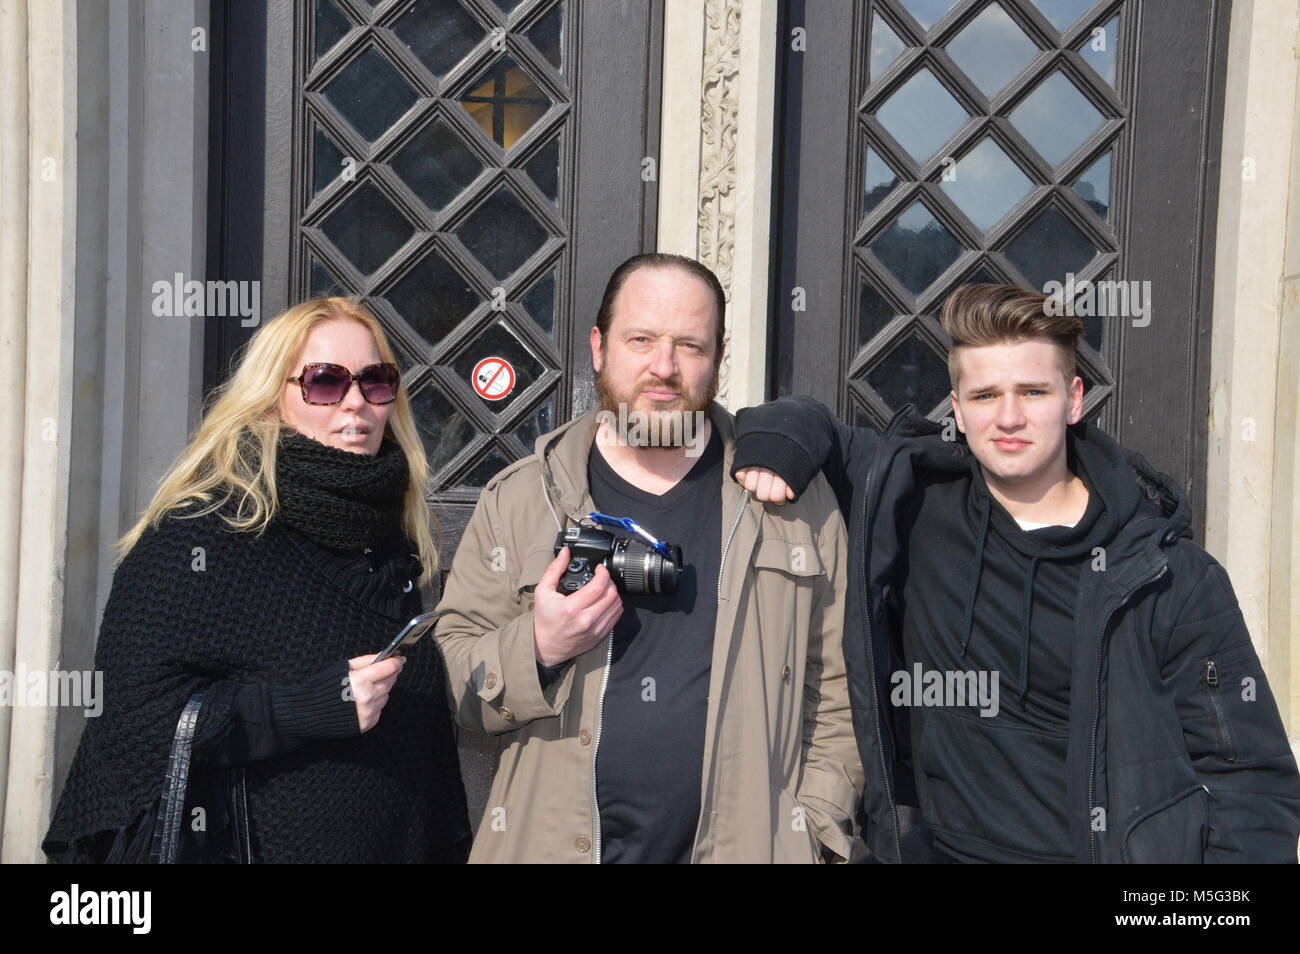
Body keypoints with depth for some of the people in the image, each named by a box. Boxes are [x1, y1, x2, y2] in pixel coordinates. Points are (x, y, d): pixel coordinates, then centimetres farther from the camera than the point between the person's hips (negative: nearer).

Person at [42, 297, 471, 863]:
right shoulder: (198, 531, -14)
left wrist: (449, 848, 7)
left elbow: (427, 728, 11)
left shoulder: (395, 542, 6)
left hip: (397, 846, 7)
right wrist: (310, 706, -28)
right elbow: (136, 716, -21)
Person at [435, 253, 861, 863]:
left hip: (751, 843, 0)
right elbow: (447, 675, 1)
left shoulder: (796, 498, 1)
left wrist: (818, 829, -3)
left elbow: (833, 688, 3)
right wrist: (536, 649, -16)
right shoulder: (518, 499, 1)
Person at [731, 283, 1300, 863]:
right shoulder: (911, 507, -3)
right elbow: (814, 430, 13)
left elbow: (1251, 780, -8)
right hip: (929, 846, 3)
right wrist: (782, 431, -9)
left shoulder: (1175, 581, -10)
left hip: (1101, 848, -2)